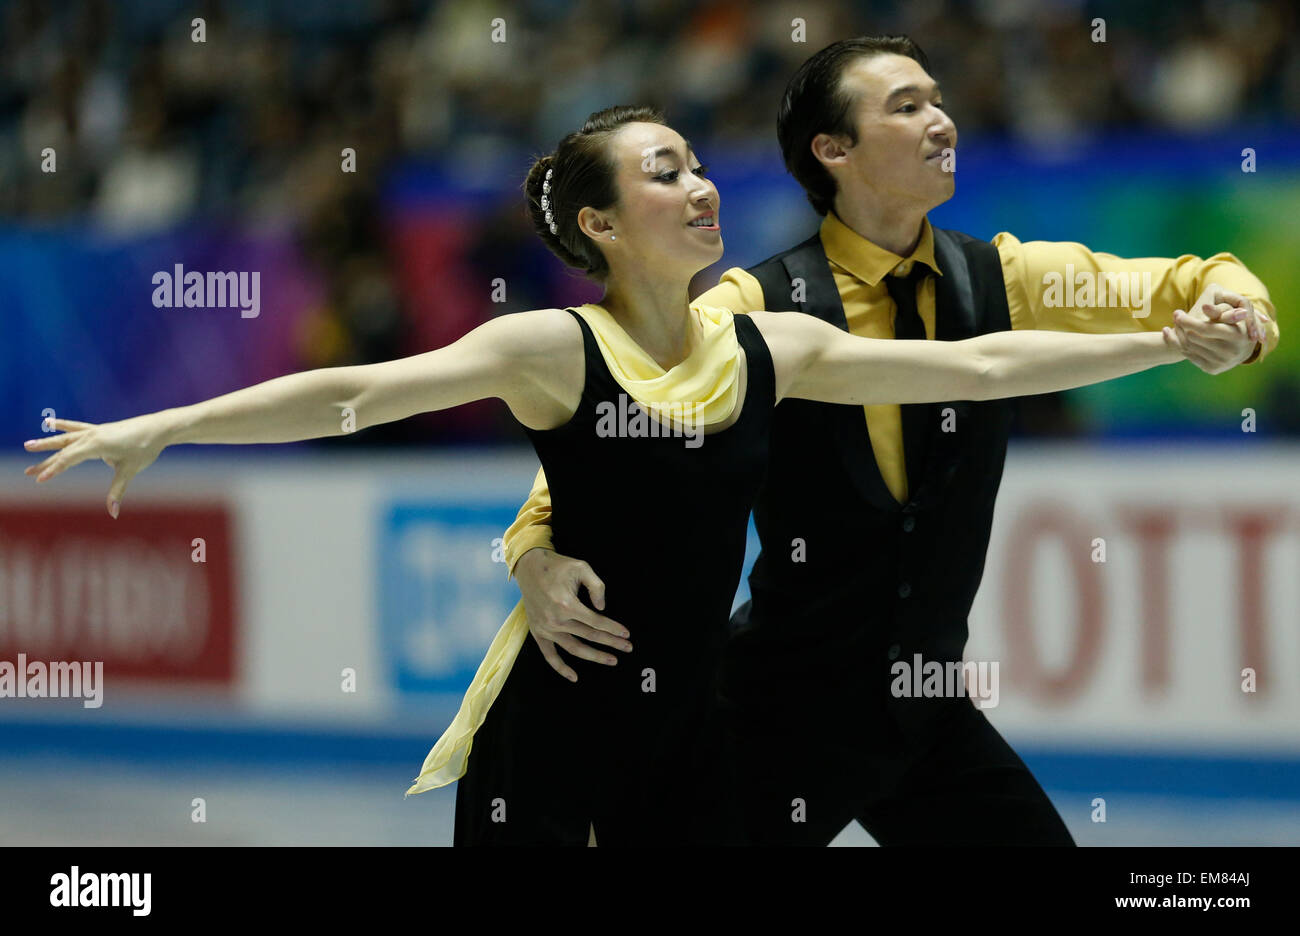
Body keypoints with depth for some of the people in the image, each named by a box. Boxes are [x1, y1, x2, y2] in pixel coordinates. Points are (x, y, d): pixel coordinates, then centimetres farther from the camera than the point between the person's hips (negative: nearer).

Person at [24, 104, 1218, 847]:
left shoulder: (773, 347, 4)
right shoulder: (555, 350, -11)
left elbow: (981, 365, 7)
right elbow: (356, 392, -20)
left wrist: (1170, 338, 7)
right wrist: (160, 427, -29)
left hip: (688, 724, 5)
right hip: (556, 718, -5)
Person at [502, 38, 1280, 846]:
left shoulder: (1003, 281, 0)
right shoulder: (758, 309, -13)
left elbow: (1202, 284, 0)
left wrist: (1232, 321, -24)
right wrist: (539, 553, -32)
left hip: (930, 716, 4)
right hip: (789, 713, -4)